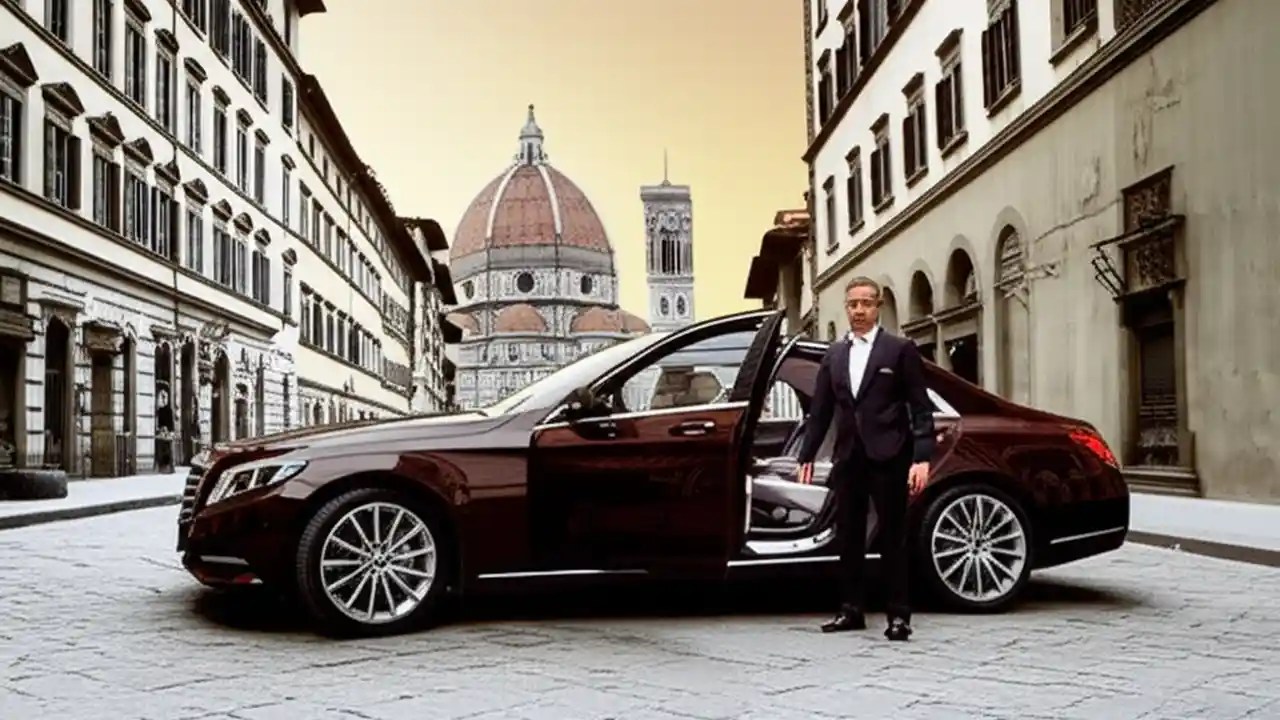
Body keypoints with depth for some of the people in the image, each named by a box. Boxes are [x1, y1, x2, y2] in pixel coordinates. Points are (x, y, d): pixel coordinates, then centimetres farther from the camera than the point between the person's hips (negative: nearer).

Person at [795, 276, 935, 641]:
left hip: (887, 457, -4)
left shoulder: (901, 350, 1)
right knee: (848, 538, 8)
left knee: (893, 538, 0)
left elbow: (921, 408, -4)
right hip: (848, 458, 5)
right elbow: (820, 410, 15)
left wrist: (922, 457, -13)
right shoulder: (834, 354, 14)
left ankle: (898, 615, 5)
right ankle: (851, 610, 17)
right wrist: (806, 456, 10)